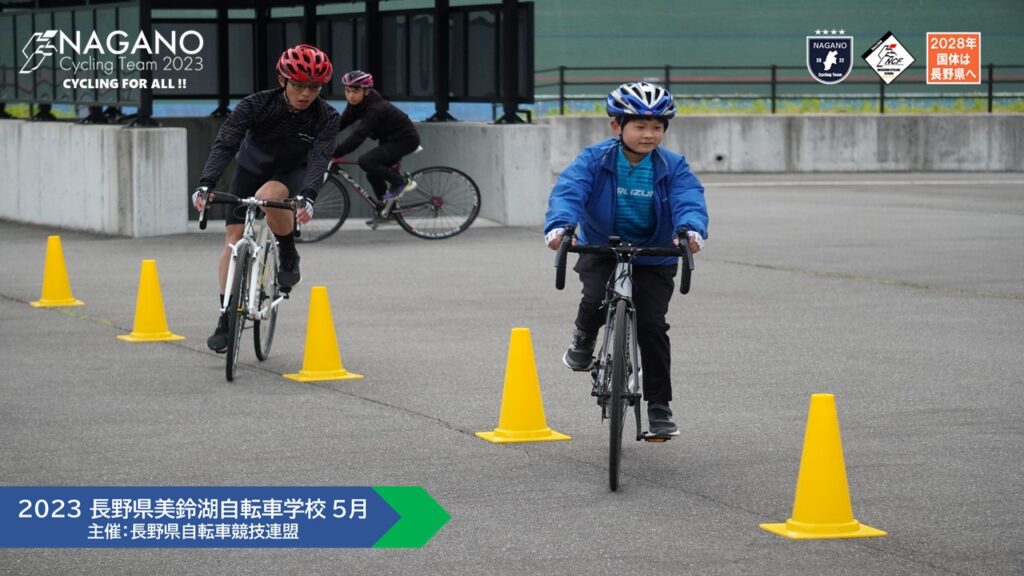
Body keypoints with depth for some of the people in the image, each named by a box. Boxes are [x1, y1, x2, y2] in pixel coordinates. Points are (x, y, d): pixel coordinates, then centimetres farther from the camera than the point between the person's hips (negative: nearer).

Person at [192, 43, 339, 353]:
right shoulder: (255, 105, -25)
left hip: (292, 175, -2)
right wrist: (206, 184, -48)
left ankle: (289, 257, -12)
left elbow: (320, 158, -34)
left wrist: (308, 196, -53)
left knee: (269, 195, -37)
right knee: (234, 238, -8)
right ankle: (226, 320, 2)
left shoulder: (326, 117, -23)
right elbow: (225, 144, -32)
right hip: (251, 171, 2)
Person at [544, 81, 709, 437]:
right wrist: (559, 225, -45)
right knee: (597, 300, -28)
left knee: (652, 325, -9)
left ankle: (659, 407, 5)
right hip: (601, 250, -1)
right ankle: (584, 339, 9)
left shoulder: (673, 167, -9)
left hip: (653, 258, 1)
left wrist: (690, 229, -46)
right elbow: (568, 191, -24)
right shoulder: (594, 160, -11)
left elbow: (689, 200, -23)